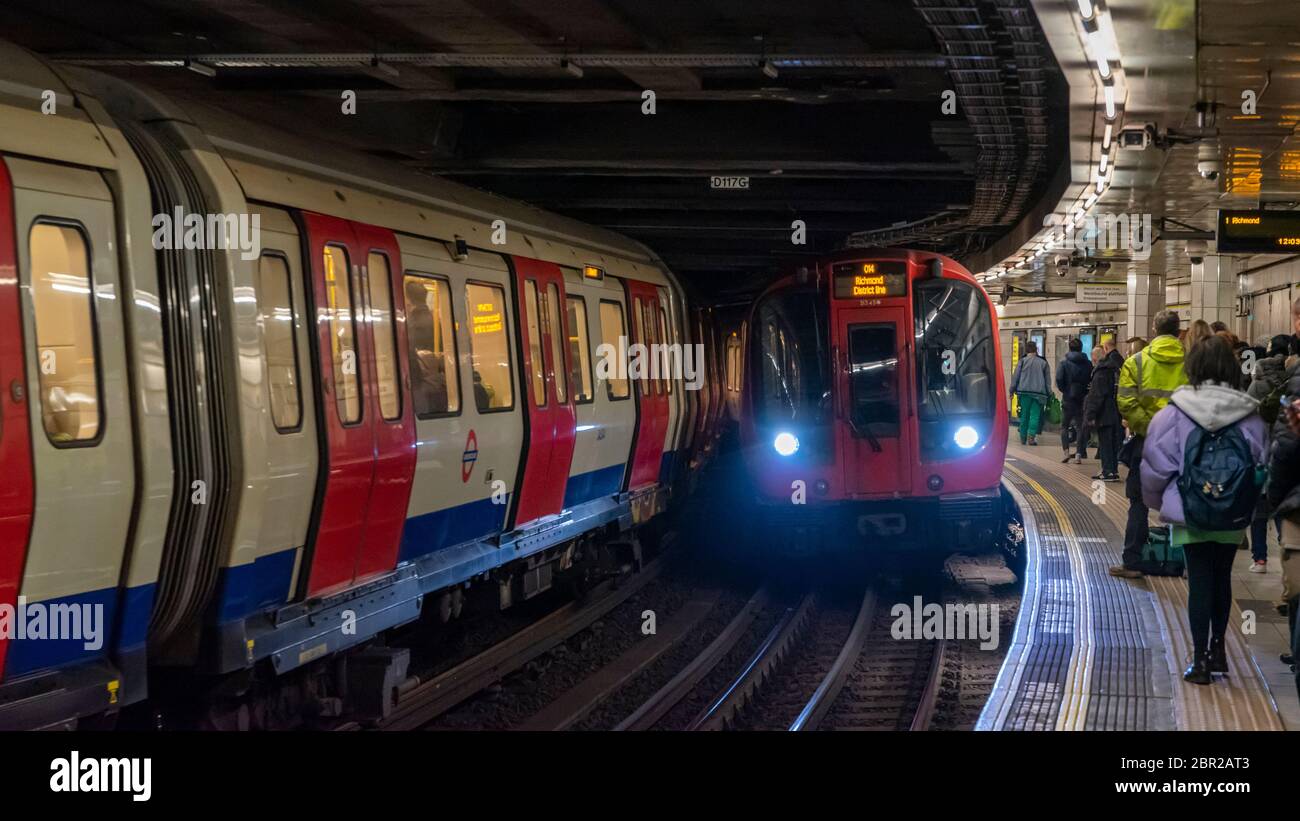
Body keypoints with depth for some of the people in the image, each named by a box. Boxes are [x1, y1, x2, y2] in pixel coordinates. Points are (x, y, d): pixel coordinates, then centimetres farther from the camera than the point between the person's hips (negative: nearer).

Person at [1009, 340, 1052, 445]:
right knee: (1035, 415, -2)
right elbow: (1048, 380, 11)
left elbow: (1015, 376, 1)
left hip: (1024, 392, 0)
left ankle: (1023, 438, 11)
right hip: (1039, 393, 0)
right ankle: (1031, 436, -16)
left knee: (1024, 415, 8)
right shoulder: (1043, 362, 8)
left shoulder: (1022, 361, 2)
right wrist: (1049, 393, 15)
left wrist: (1012, 390, 8)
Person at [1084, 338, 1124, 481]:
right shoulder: (1120, 367, 5)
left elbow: (1096, 394, -17)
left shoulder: (1102, 369, -15)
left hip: (1105, 414, -7)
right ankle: (1113, 470, 18)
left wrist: (1091, 414, -14)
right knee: (1114, 442, 13)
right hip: (1117, 414, 7)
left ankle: (1108, 471, -4)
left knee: (1105, 442, -2)